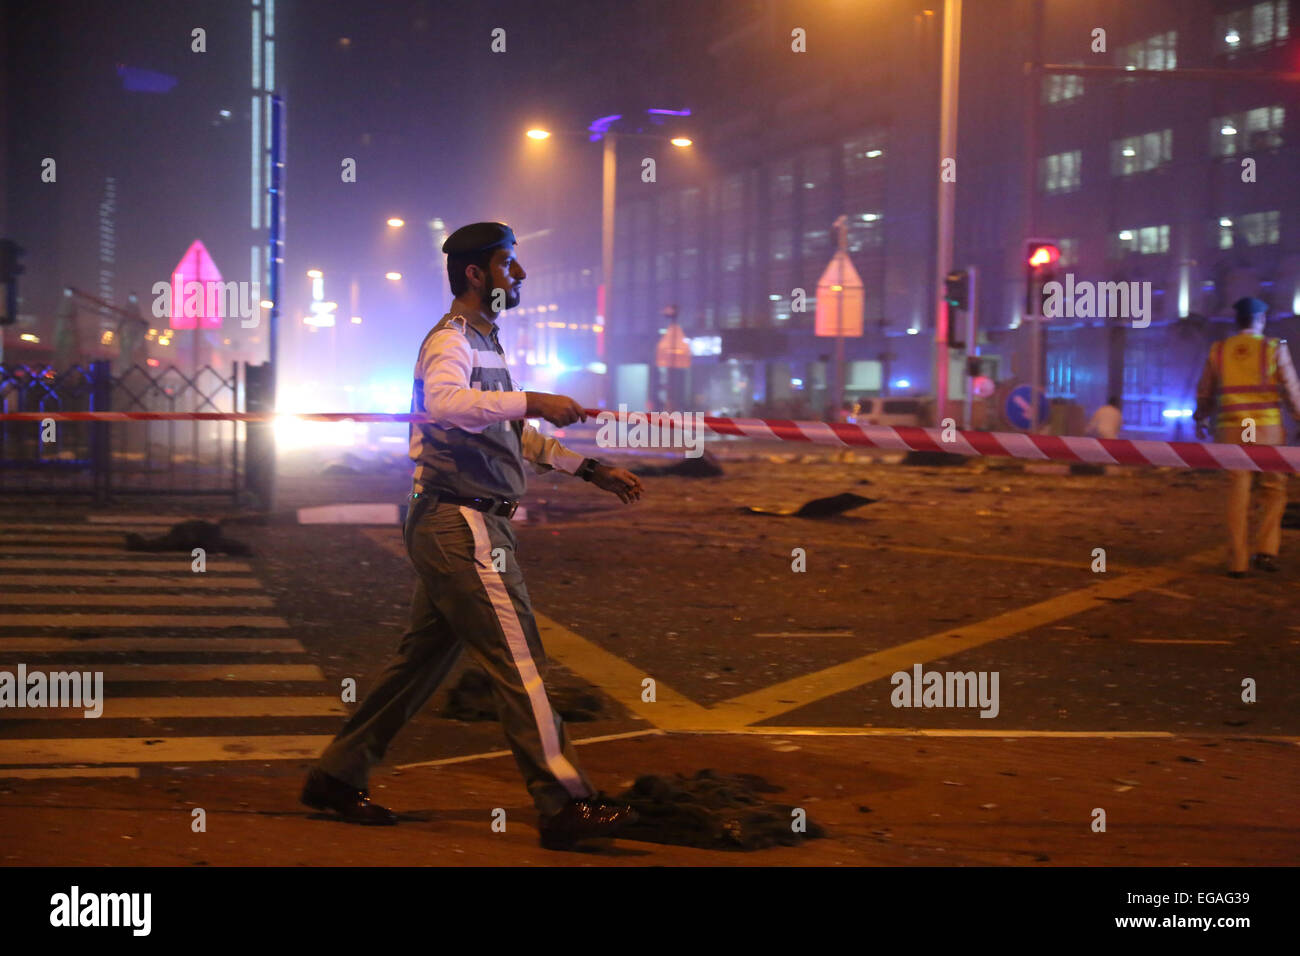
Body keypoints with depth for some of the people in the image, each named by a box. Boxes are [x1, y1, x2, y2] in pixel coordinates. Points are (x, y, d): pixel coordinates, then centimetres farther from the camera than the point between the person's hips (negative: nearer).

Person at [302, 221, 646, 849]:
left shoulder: (483, 343, 23)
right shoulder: (451, 341, -10)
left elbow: (513, 437, 30)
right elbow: (444, 402, -34)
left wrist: (592, 470, 23)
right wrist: (532, 401, -39)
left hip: (453, 530, 10)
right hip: (460, 524, -10)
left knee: (423, 658, 14)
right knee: (517, 659, -10)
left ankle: (338, 775, 22)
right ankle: (564, 806, -8)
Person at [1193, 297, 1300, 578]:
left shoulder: (1218, 351, 6)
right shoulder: (1274, 348, -1)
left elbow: (1204, 394, 14)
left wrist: (1201, 420, 30)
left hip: (1231, 431, 2)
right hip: (1268, 430, -2)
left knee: (1237, 494, 5)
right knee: (1273, 490, 12)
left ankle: (1237, 562, 4)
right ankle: (1266, 550, 2)